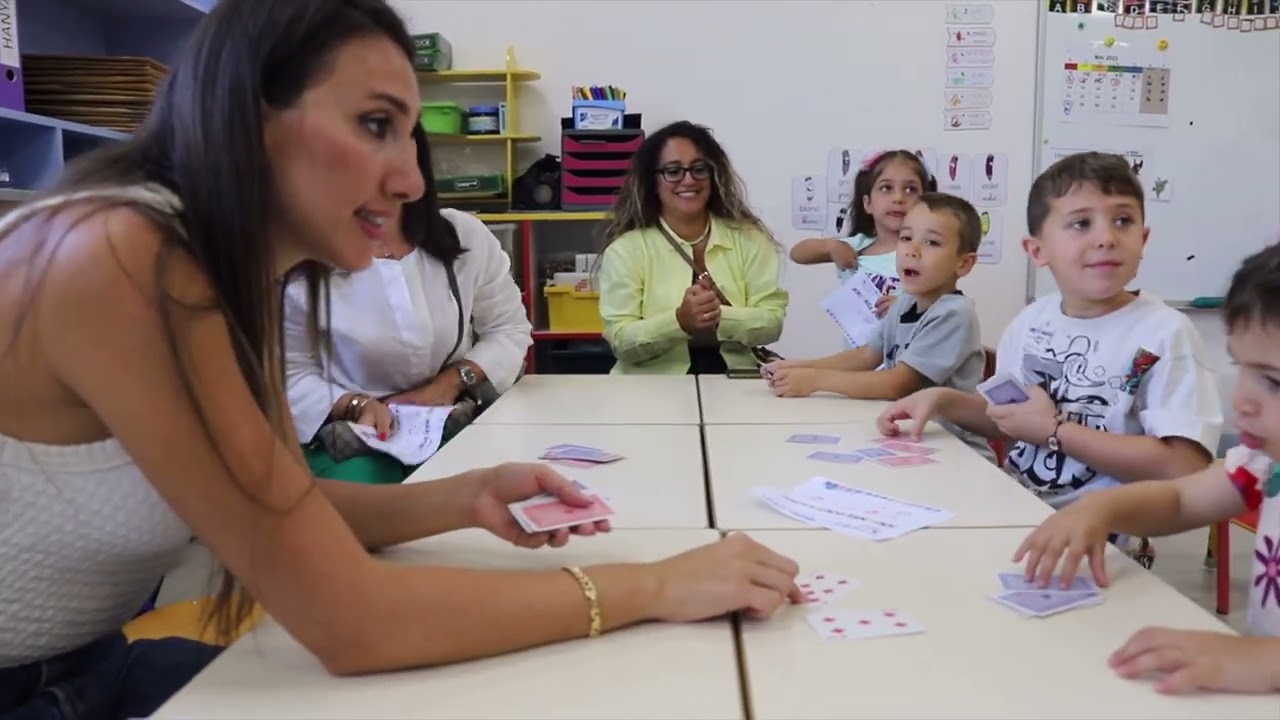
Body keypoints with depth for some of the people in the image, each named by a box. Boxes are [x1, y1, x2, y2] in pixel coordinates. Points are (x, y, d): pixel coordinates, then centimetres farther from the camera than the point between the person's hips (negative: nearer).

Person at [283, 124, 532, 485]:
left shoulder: (466, 236, 1)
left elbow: (509, 329, 8)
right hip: (351, 441, -2)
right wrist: (355, 406, -20)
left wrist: (451, 382, -8)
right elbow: (292, 374, -1)